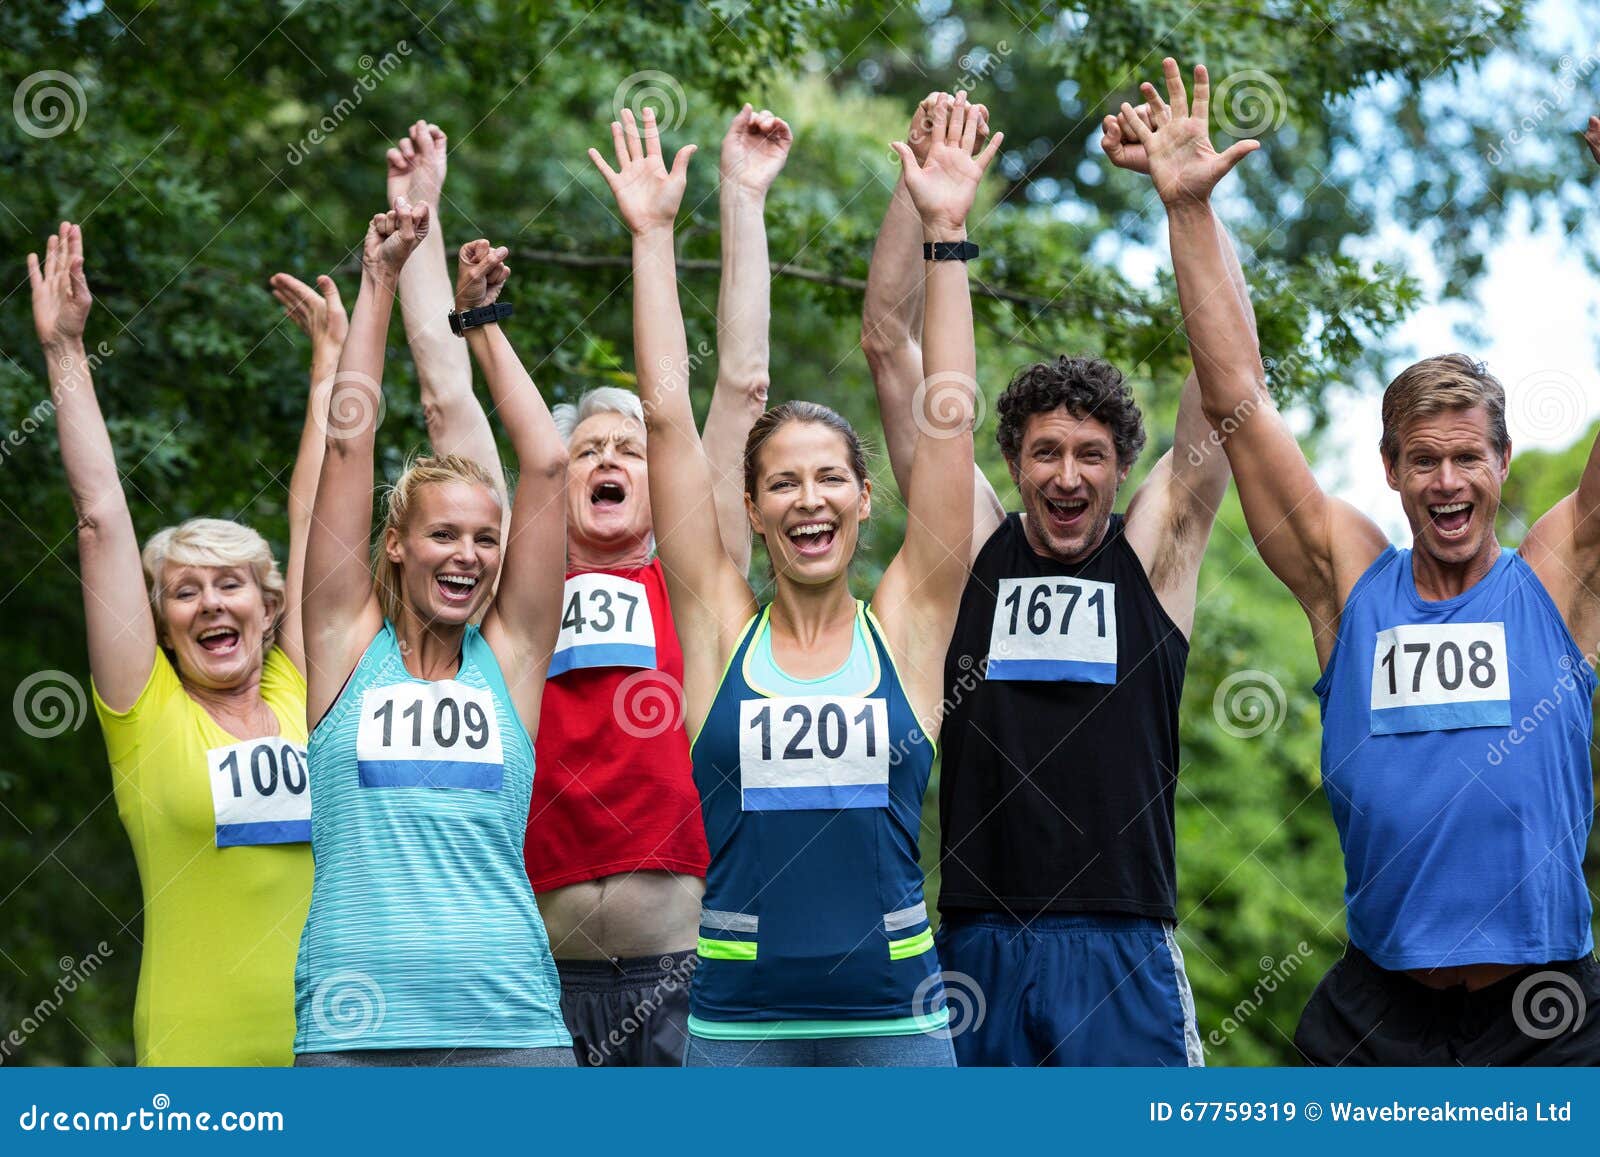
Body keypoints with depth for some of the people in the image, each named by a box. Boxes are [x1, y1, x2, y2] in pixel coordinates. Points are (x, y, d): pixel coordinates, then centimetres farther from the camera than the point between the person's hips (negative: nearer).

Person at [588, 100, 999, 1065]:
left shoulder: (907, 628, 4)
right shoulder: (720, 626, 4)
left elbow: (948, 417, 1)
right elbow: (668, 415, 3)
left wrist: (945, 233, -1)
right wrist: (653, 236, 3)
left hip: (896, 1021, 0)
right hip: (738, 1023, 0)